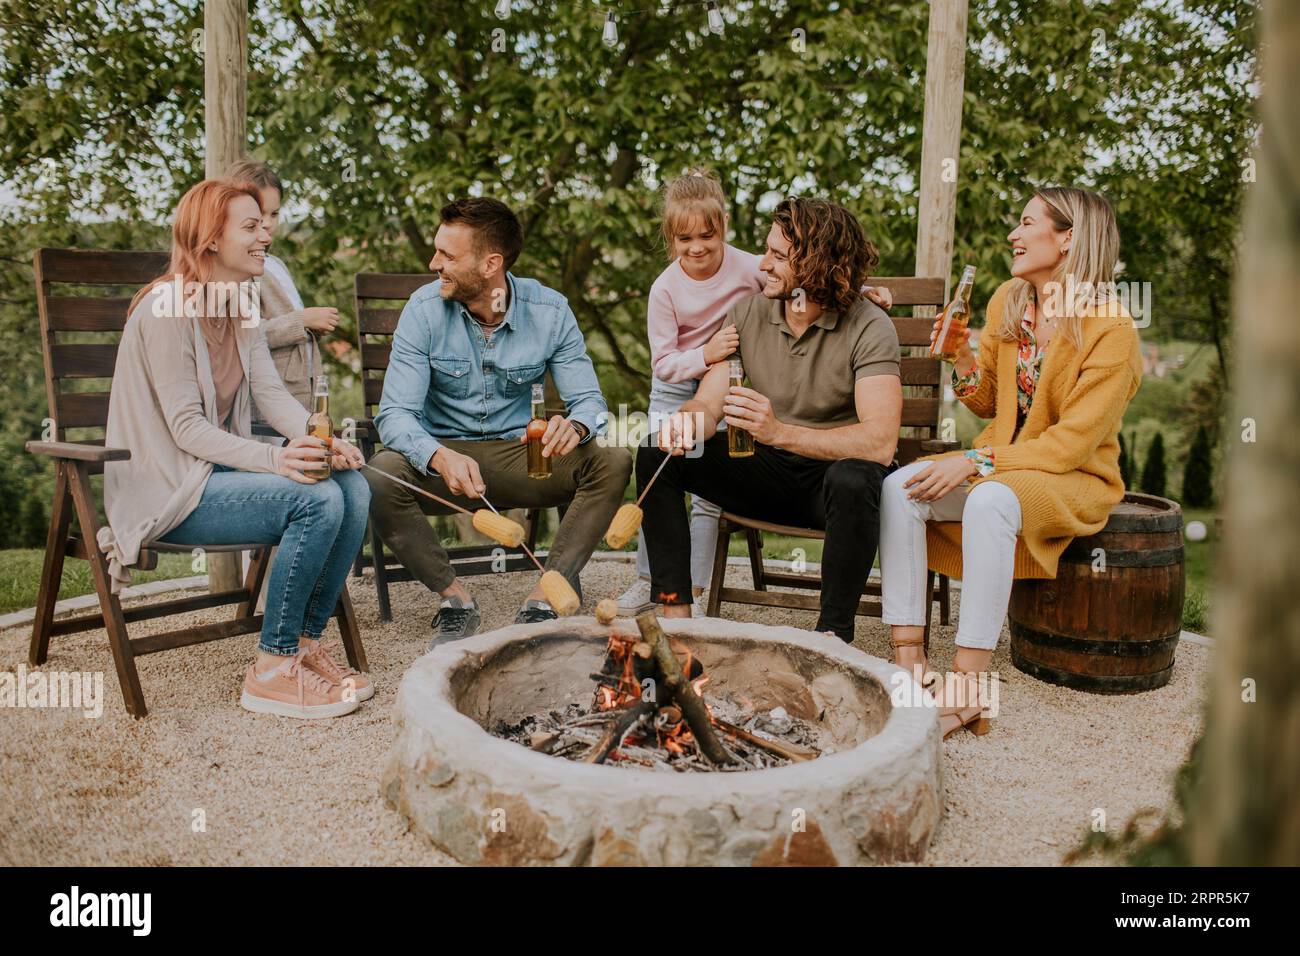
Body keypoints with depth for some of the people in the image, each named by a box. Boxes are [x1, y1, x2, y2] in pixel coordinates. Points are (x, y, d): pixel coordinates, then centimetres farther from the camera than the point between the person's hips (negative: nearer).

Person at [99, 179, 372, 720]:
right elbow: (186, 427, -21)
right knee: (316, 500, -28)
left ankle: (306, 642, -4)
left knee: (353, 487, -14)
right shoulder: (168, 310, -15)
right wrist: (273, 459, -35)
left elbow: (272, 394, 1)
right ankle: (272, 670, -18)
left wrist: (323, 439, -20)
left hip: (221, 468, 8)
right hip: (167, 488, -8)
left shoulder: (238, 310, 12)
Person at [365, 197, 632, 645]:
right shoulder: (424, 309, -9)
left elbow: (589, 400, -7)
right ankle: (455, 598, -12)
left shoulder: (550, 310, -6)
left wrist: (574, 426, -34)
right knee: (380, 476, -31)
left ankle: (546, 596, -19)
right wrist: (441, 457, -38)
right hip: (445, 454, 0)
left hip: (522, 455, 1)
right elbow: (396, 413, -15)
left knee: (613, 462, -24)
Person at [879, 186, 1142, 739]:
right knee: (898, 488, -21)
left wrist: (977, 463, -25)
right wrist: (961, 358, -6)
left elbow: (1072, 443, -19)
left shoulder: (1111, 330, -15)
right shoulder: (1007, 302, 5)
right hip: (1002, 460, 6)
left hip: (1075, 479, -6)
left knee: (989, 502, -38)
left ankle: (966, 691, -33)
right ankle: (909, 664, -23)